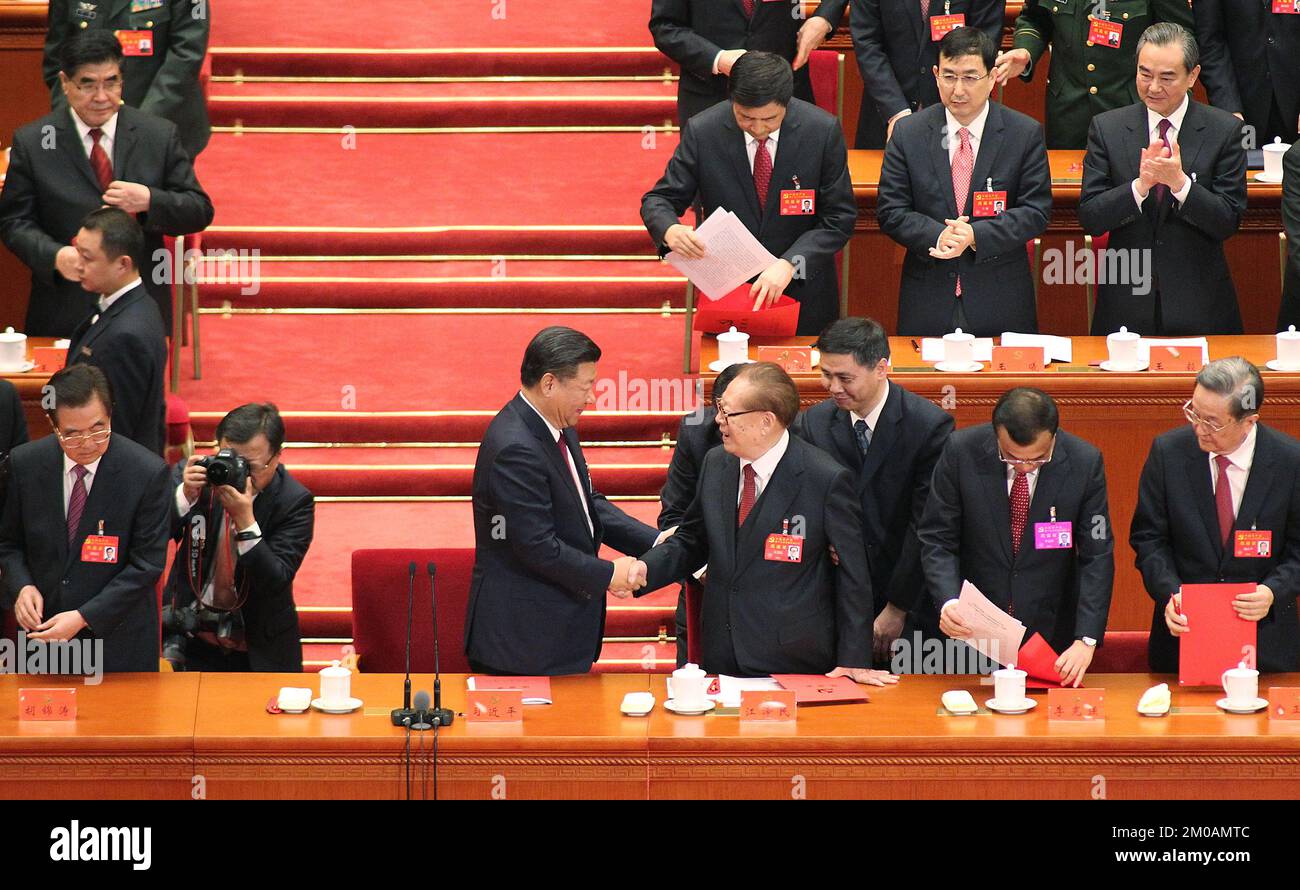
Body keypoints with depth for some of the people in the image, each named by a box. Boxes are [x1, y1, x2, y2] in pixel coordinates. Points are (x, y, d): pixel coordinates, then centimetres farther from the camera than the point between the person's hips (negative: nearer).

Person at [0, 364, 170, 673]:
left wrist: (85, 618, -20)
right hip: (43, 630, 3)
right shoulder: (25, 464, -6)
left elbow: (147, 563, -13)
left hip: (118, 640, -3)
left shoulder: (148, 473, -16)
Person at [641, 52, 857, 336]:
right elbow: (659, 200, -6)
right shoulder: (703, 132, -13)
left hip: (802, 291, 0)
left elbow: (839, 218, -11)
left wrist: (789, 264, -26)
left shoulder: (823, 131, -15)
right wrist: (670, 230, -31)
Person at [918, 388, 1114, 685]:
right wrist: (947, 602, -26)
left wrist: (1085, 640, -19)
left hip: (1050, 630, 0)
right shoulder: (961, 452, -13)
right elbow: (937, 539, -8)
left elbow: (1097, 556, -10)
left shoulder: (1084, 463, -12)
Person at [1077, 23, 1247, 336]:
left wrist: (1180, 182, -23)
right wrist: (1140, 185, -22)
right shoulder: (1106, 128, 1)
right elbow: (1090, 219, -5)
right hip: (1126, 305, 1)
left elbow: (1228, 222, -7)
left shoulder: (1224, 130, -3)